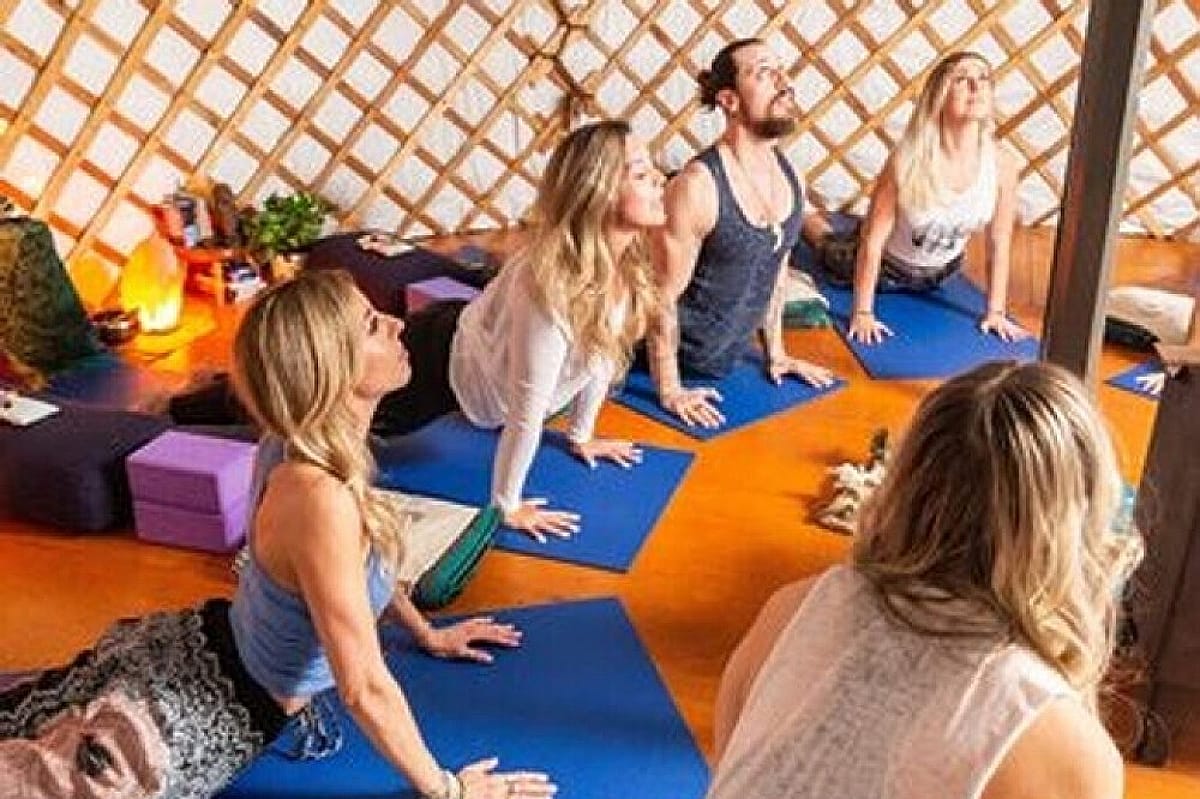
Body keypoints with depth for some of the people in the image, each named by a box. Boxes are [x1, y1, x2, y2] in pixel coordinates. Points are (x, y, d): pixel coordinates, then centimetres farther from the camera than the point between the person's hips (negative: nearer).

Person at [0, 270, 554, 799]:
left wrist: (427, 633, 21)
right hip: (200, 718, -9)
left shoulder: (326, 454, -9)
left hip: (199, 647, 9)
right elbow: (365, 689, -31)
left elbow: (367, 557, 12)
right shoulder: (320, 497, -37)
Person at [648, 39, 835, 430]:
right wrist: (670, 391, -16)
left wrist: (775, 352, 15)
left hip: (730, 358, 7)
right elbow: (662, 296, -20)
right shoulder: (698, 186, -26)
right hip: (682, 359, -6)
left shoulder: (789, 176, -3)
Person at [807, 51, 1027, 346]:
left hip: (940, 271, 4)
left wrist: (996, 312, -7)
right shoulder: (907, 162, -36)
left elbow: (999, 244, -13)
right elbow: (873, 241, -27)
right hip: (886, 264, -4)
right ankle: (811, 224, 54)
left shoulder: (1002, 164, -26)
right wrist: (862, 313, -22)